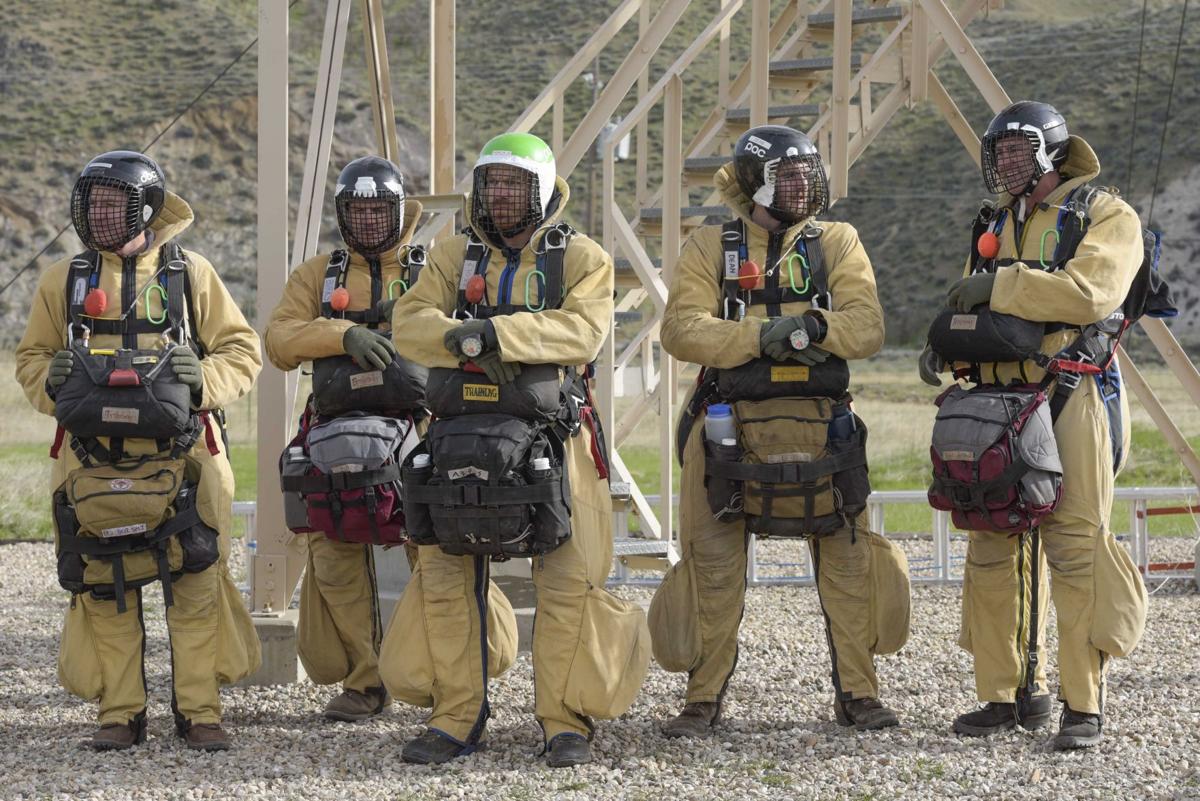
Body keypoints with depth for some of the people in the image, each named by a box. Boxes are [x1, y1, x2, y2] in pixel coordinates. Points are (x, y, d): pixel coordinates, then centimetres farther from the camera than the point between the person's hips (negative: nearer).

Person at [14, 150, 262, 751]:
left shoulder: (190, 274, 5)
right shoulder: (65, 280, 10)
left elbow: (242, 351, 7)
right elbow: (30, 357, 16)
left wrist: (204, 379, -12)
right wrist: (52, 382, -6)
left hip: (181, 457, -2)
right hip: (95, 459, 2)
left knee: (196, 585, -2)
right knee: (104, 589, 3)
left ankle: (199, 708, 7)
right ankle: (119, 712, 12)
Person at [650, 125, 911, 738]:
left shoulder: (837, 244, 9)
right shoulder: (709, 249, 6)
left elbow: (867, 327, -4)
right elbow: (682, 330, -8)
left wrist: (817, 325, -24)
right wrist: (759, 336, -20)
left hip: (819, 427, 1)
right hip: (732, 428, -1)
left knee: (847, 560, 3)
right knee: (714, 567, 1)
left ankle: (857, 692, 13)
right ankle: (704, 699, 11)